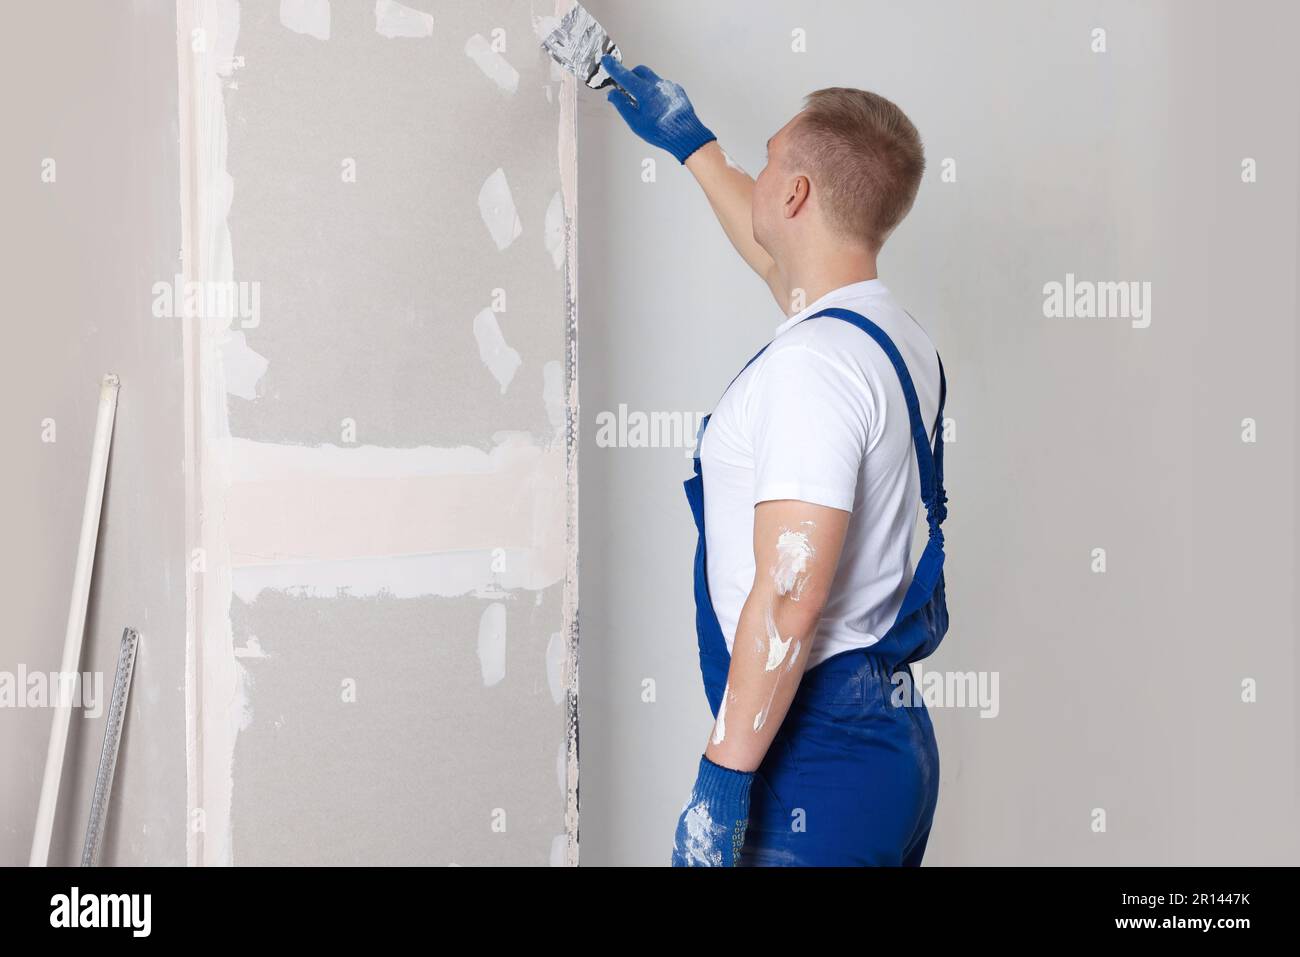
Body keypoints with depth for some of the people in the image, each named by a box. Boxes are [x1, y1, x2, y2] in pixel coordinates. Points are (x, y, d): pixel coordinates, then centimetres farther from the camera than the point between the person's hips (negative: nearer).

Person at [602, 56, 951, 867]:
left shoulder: (812, 362, -19)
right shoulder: (897, 336, 11)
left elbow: (789, 595, -25)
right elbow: (777, 257, 33)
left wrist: (724, 779, -22)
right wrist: (692, 143, 44)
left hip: (813, 753, -10)